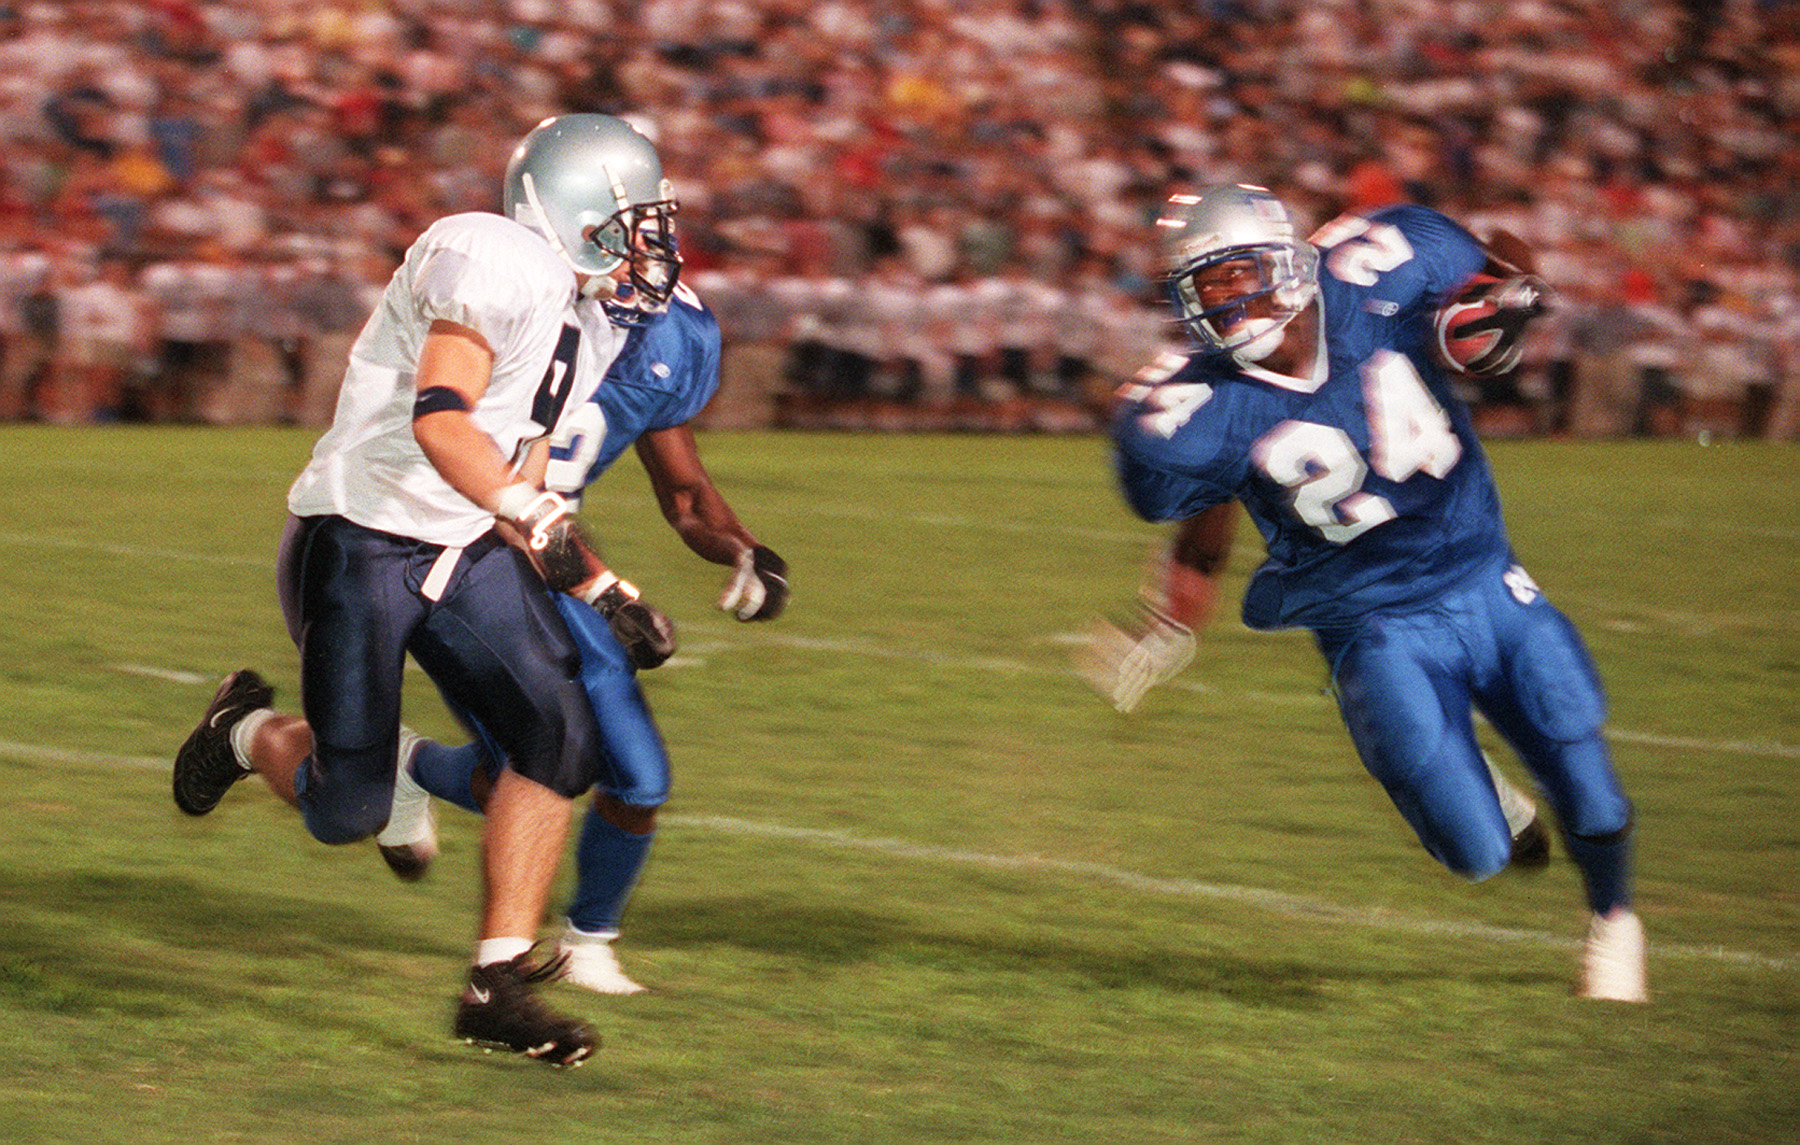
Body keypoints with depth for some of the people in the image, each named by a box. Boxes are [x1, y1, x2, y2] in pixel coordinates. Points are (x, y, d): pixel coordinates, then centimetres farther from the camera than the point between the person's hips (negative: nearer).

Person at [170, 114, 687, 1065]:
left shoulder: (586, 331, 11)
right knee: (348, 812, -3)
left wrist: (607, 595, 12)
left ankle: (498, 983, -2)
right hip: (360, 547, -9)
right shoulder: (492, 261, -20)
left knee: (558, 739, -9)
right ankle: (248, 732, 32)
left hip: (465, 554, 9)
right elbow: (440, 422, -32)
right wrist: (533, 515, -43)